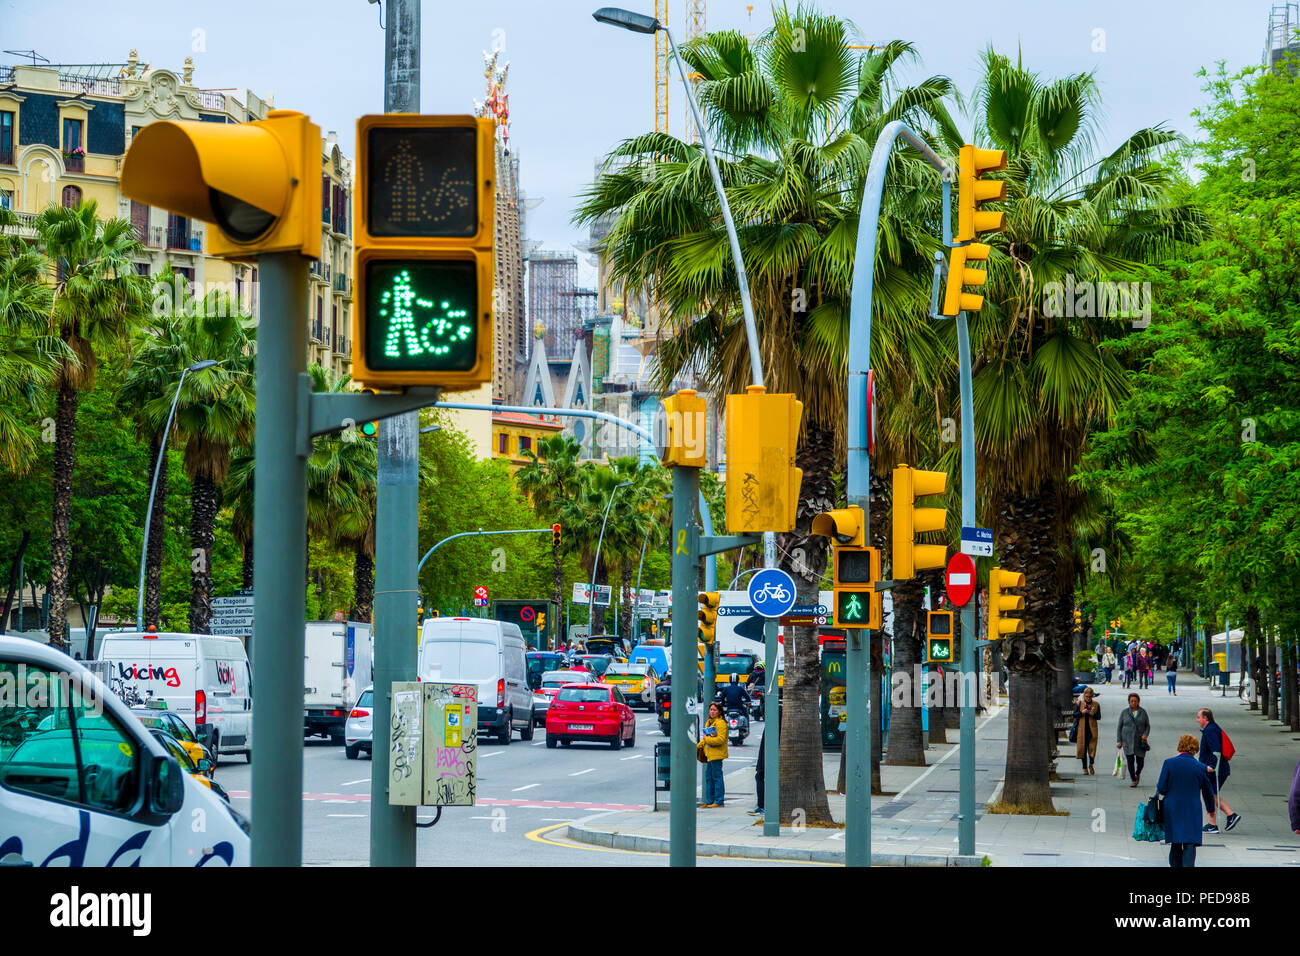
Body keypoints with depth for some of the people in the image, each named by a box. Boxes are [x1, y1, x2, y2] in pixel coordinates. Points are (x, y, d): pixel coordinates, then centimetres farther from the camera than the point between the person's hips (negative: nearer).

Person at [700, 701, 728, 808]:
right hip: (709, 754, 9)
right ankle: (709, 801, 15)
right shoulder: (709, 722, 17)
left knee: (717, 777, -5)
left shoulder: (720, 723, -11)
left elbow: (720, 739, -19)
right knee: (709, 777, 10)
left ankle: (719, 801, 0)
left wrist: (706, 739, -14)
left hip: (717, 754, -9)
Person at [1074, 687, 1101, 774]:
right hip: (1082, 729, 0)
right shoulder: (1078, 703, 6)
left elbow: (1099, 717, 5)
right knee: (1083, 748, 2)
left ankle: (1091, 765, 16)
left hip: (1092, 729, 0)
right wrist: (1082, 712, -14)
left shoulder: (1096, 704, 6)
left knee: (1092, 747, -7)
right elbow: (1075, 715, 3)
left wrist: (1093, 714, -15)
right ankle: (1085, 768, 10)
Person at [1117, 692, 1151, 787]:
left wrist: (1145, 734, -9)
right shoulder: (1124, 713, 5)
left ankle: (1137, 774, 32)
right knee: (1130, 761, -6)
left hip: (1140, 741, 0)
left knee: (1140, 760, 1)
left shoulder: (1143, 712, 6)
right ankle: (1133, 780, 3)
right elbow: (1119, 727, 6)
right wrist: (1119, 741, 0)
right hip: (1128, 740, 0)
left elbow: (1147, 726, 10)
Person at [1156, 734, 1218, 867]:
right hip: (1193, 811, -1)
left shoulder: (1169, 763, -6)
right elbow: (1208, 792, 10)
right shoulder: (1201, 767, -3)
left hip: (1172, 810, 1)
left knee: (1175, 844, 15)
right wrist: (1211, 809, 26)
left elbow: (1161, 788, -8)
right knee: (1190, 844, -2)